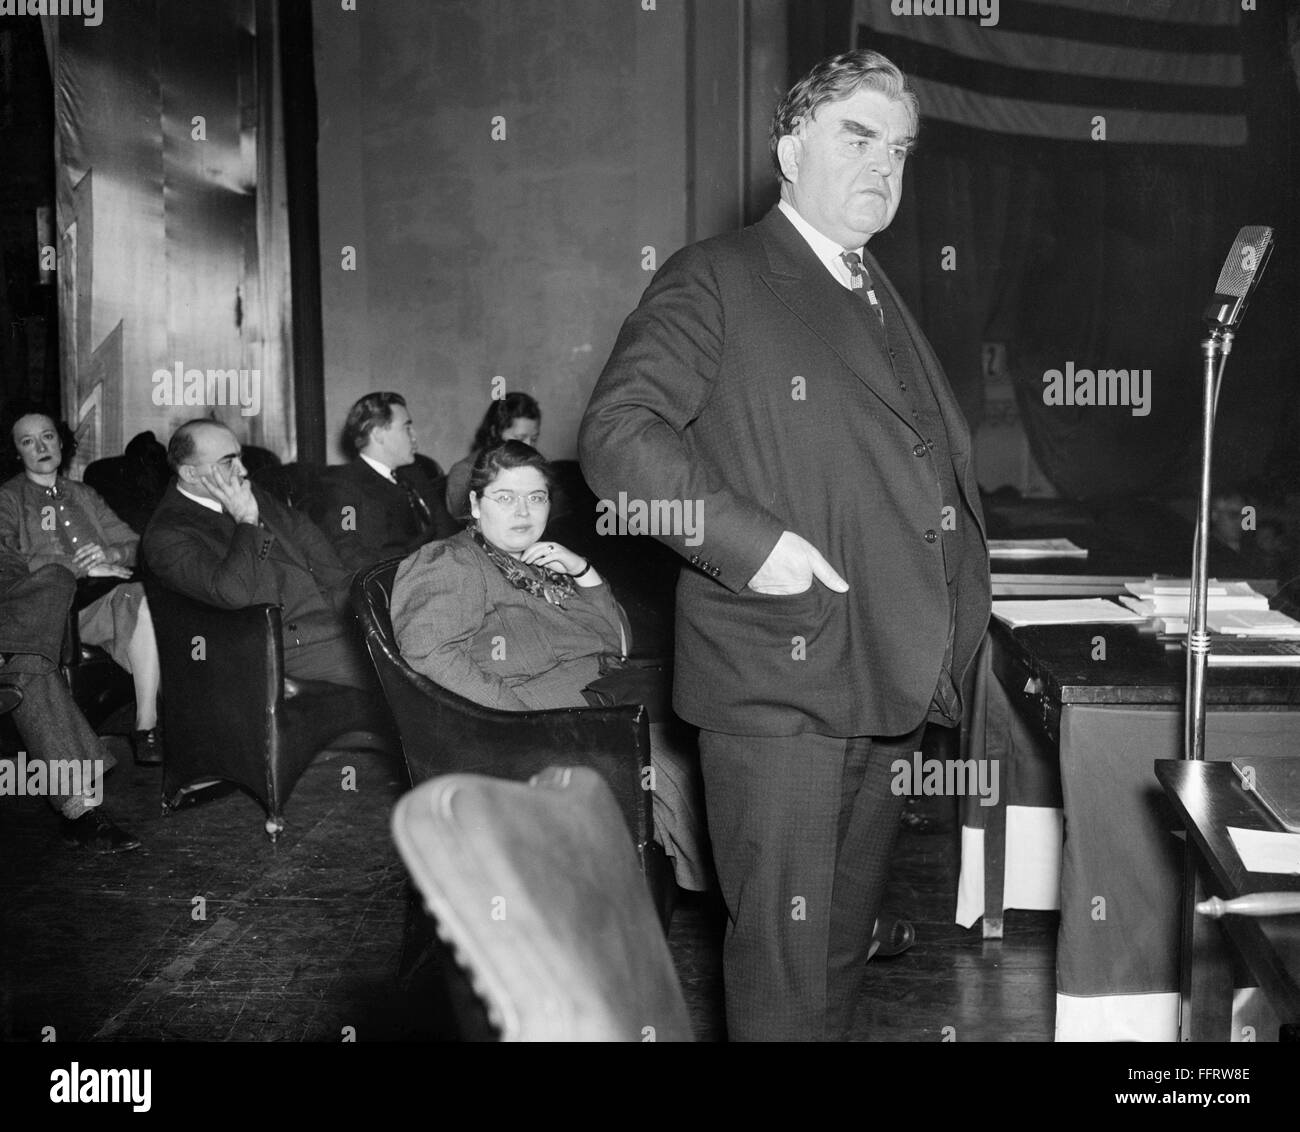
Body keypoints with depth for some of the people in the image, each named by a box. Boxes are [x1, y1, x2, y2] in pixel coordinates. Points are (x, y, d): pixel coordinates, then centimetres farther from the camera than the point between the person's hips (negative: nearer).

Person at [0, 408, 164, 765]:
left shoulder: (84, 495, 27)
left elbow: (133, 544, 21)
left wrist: (109, 554, -5)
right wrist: (82, 567, -16)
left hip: (101, 597, 4)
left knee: (141, 596, -32)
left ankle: (147, 726, -32)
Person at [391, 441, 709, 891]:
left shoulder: (547, 564, 28)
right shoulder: (449, 564, 7)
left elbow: (619, 642, 25)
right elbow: (430, 652, -12)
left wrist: (584, 573, 9)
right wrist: (519, 713, -22)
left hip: (607, 693, 8)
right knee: (676, 771, -26)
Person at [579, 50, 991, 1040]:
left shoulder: (885, 304, 20)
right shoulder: (715, 280, -4)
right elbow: (617, 431, -14)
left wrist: (950, 644, 13)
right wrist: (746, 541, -24)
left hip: (896, 690, 8)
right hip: (776, 690, -7)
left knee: (849, 941, 19)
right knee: (784, 959, -1)